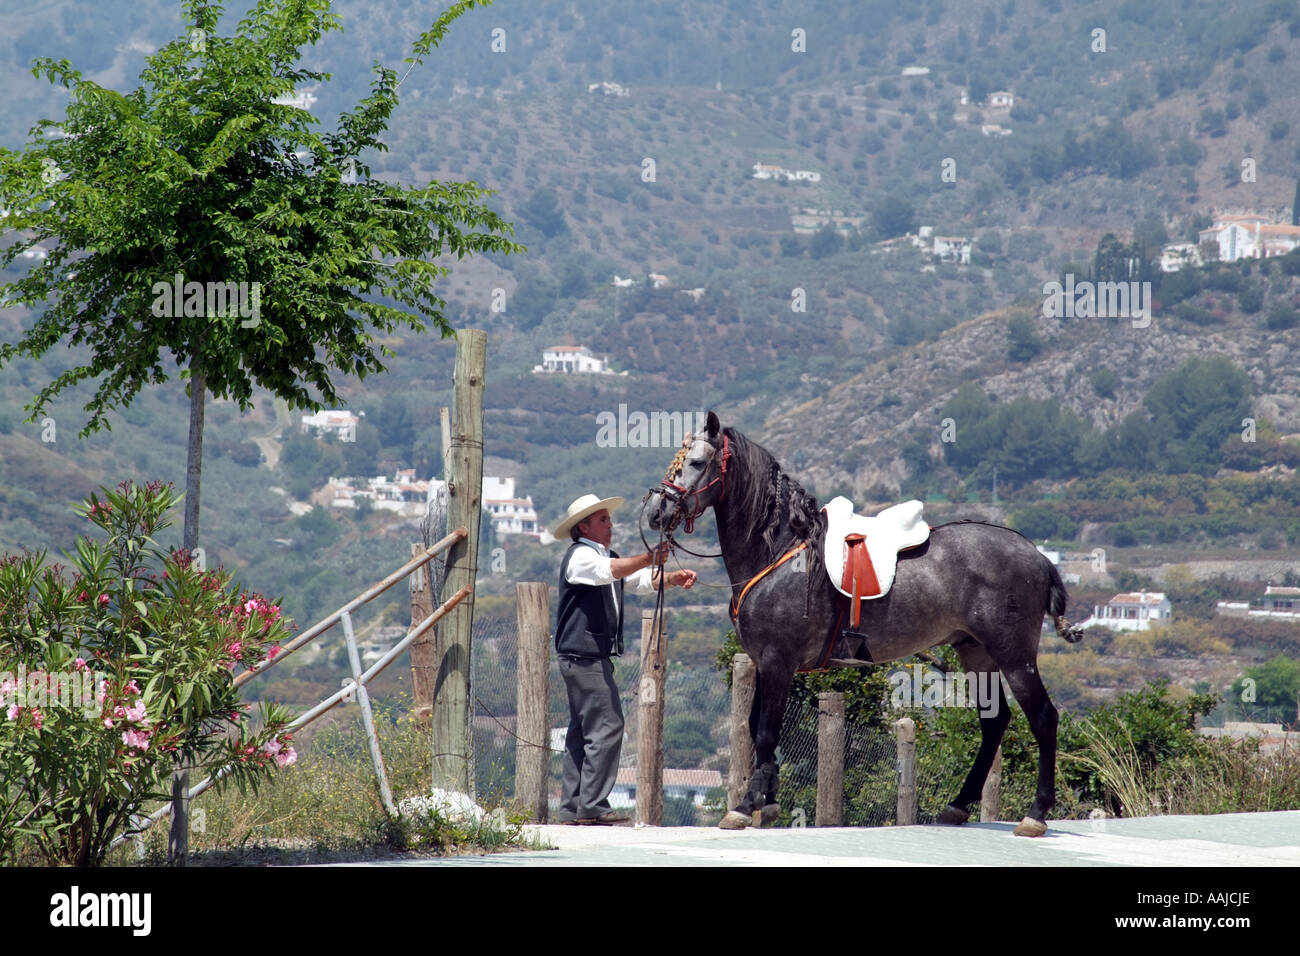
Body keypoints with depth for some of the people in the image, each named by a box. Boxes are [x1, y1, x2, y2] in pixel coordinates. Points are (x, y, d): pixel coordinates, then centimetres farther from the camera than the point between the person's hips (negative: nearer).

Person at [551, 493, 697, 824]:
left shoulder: (606, 556, 21)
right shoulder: (579, 556, -9)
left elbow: (643, 580, 13)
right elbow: (610, 572, -30)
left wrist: (673, 578, -6)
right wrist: (649, 558, -42)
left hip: (593, 656, 10)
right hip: (583, 655, -10)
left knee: (583, 730, 10)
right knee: (606, 726, -14)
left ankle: (572, 807, 12)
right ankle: (592, 805, -16)